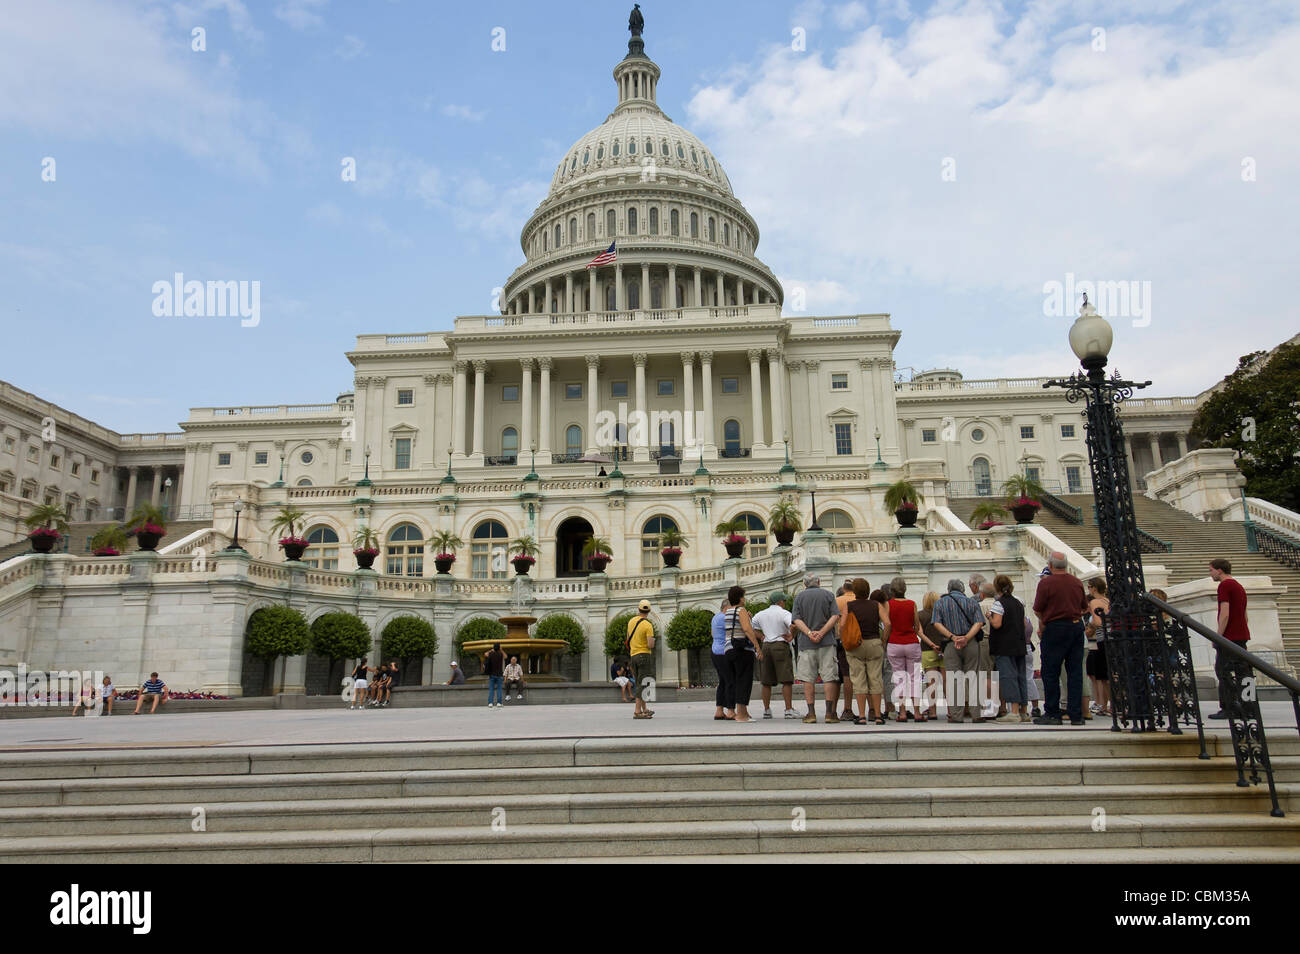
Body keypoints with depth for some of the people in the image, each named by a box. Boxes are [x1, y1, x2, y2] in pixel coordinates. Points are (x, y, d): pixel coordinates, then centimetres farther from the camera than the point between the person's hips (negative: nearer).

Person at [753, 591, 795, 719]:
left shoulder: (760, 614, 12)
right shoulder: (784, 613, -5)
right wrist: (791, 636, -7)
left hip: (766, 646, 5)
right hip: (781, 646, -5)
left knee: (766, 682, 9)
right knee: (786, 680, -5)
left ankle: (766, 710, 11)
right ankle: (789, 710, -10)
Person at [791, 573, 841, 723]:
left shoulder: (799, 597, 7)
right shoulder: (828, 594, 6)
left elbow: (796, 620, -4)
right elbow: (835, 616, -5)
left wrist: (809, 633, -12)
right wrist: (822, 632, -11)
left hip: (806, 643, 1)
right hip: (827, 643, 0)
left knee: (808, 679, 3)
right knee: (829, 677, 2)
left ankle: (811, 712, 1)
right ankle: (830, 712, -1)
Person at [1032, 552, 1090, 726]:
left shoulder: (1046, 583, -10)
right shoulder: (1077, 582, 6)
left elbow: (1037, 610, -7)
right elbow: (1085, 607, 16)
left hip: (1055, 628, -5)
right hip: (1077, 627, 5)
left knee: (1050, 672, 2)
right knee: (1075, 672, 8)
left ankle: (1052, 713, 4)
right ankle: (1076, 715, 9)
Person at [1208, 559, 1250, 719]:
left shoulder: (1224, 586, -10)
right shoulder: (1239, 586, 19)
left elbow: (1225, 614, -18)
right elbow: (1245, 616, 23)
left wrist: (1217, 637, -15)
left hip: (1229, 638, -9)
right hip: (1242, 637, 9)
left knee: (1223, 672, -7)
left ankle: (1227, 709, -9)